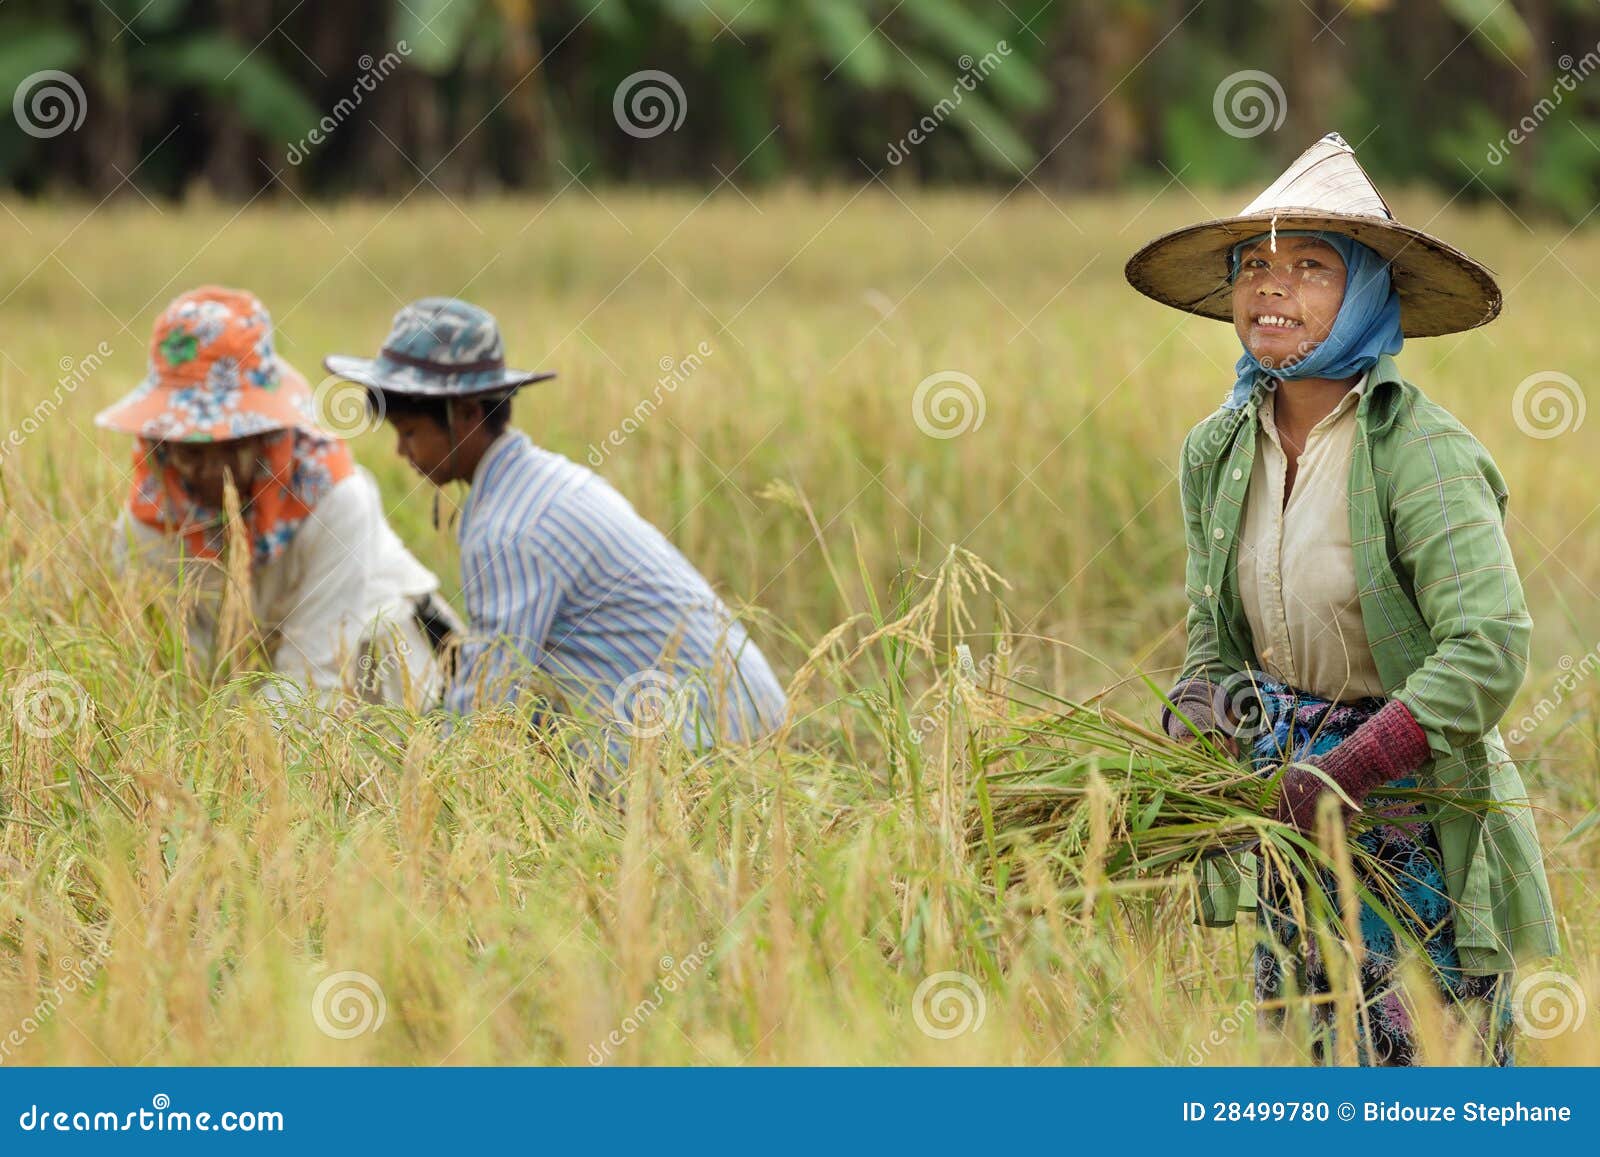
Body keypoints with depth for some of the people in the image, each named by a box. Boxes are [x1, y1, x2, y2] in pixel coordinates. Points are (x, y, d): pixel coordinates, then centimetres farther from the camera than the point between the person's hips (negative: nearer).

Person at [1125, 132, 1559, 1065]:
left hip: (1414, 807, -6)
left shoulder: (1421, 451, -18)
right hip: (1286, 800, 6)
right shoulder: (1218, 453, 3)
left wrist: (1338, 777, -28)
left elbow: (1488, 651, -27)